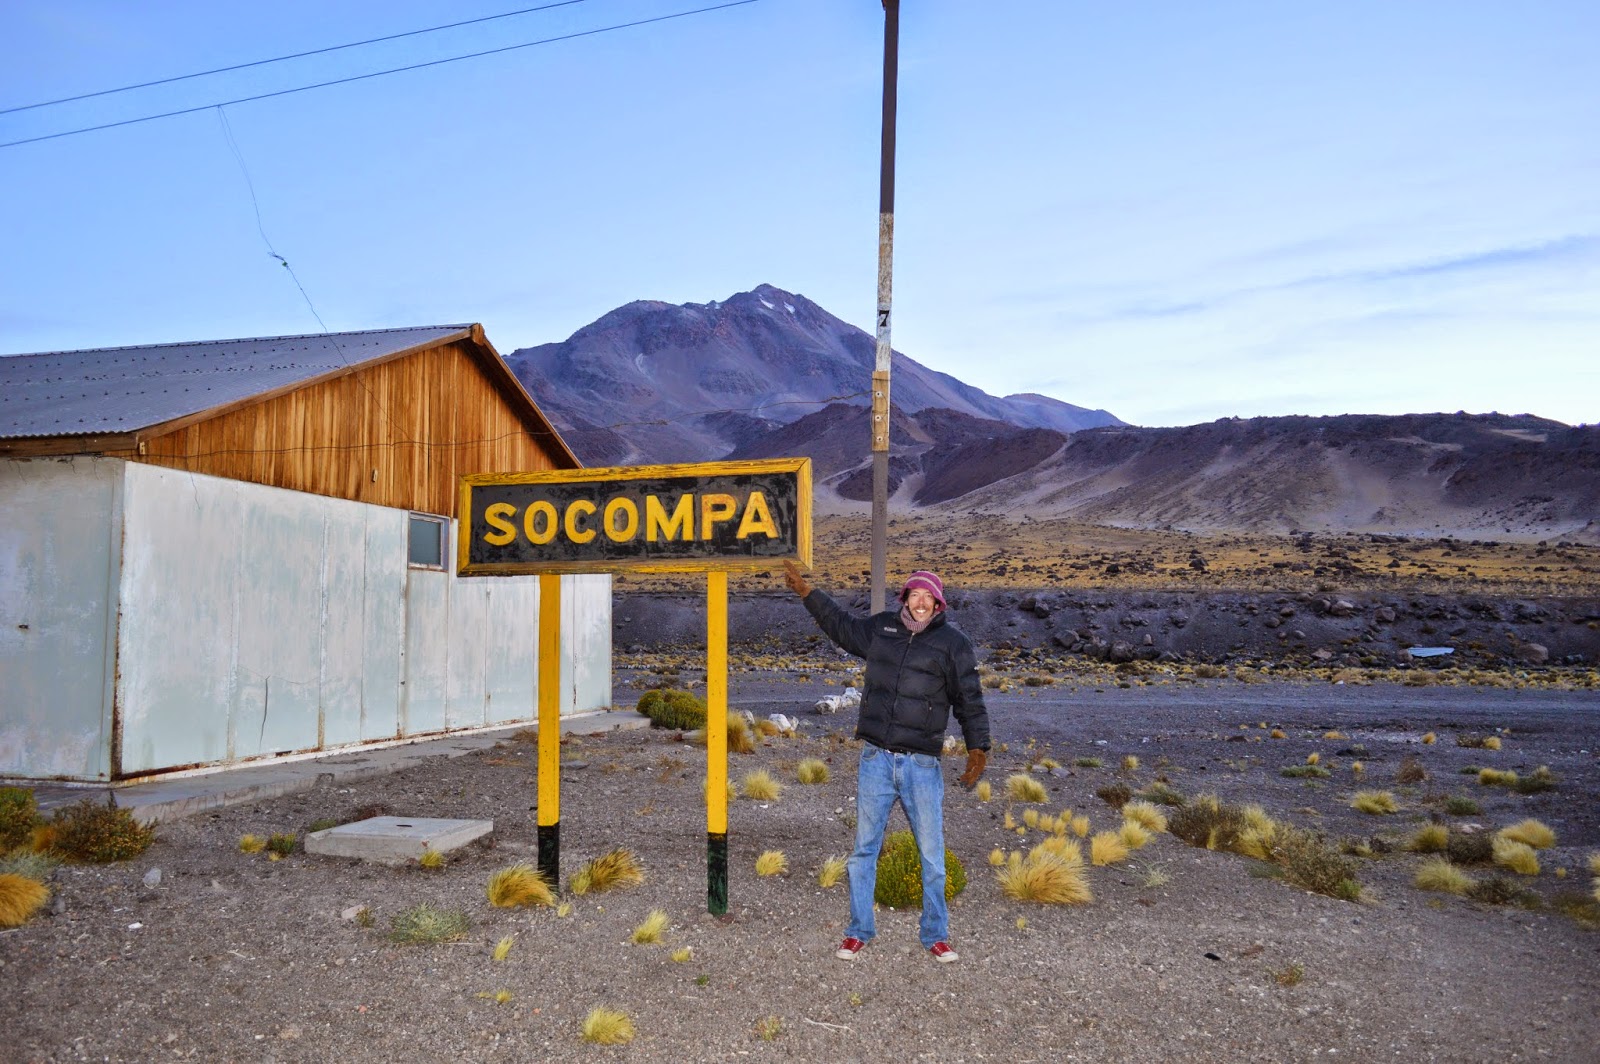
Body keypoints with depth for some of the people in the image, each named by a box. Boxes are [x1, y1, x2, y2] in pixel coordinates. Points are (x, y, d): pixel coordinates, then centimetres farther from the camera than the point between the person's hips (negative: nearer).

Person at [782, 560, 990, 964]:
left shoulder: (953, 643, -1)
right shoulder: (880, 628, 8)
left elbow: (970, 701, 2)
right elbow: (842, 624, 27)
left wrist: (978, 748, -6)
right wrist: (806, 591, 30)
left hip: (923, 765, -2)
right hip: (875, 760, 2)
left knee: (932, 855, 4)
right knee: (864, 848, 9)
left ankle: (935, 934, 20)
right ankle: (859, 930, 23)